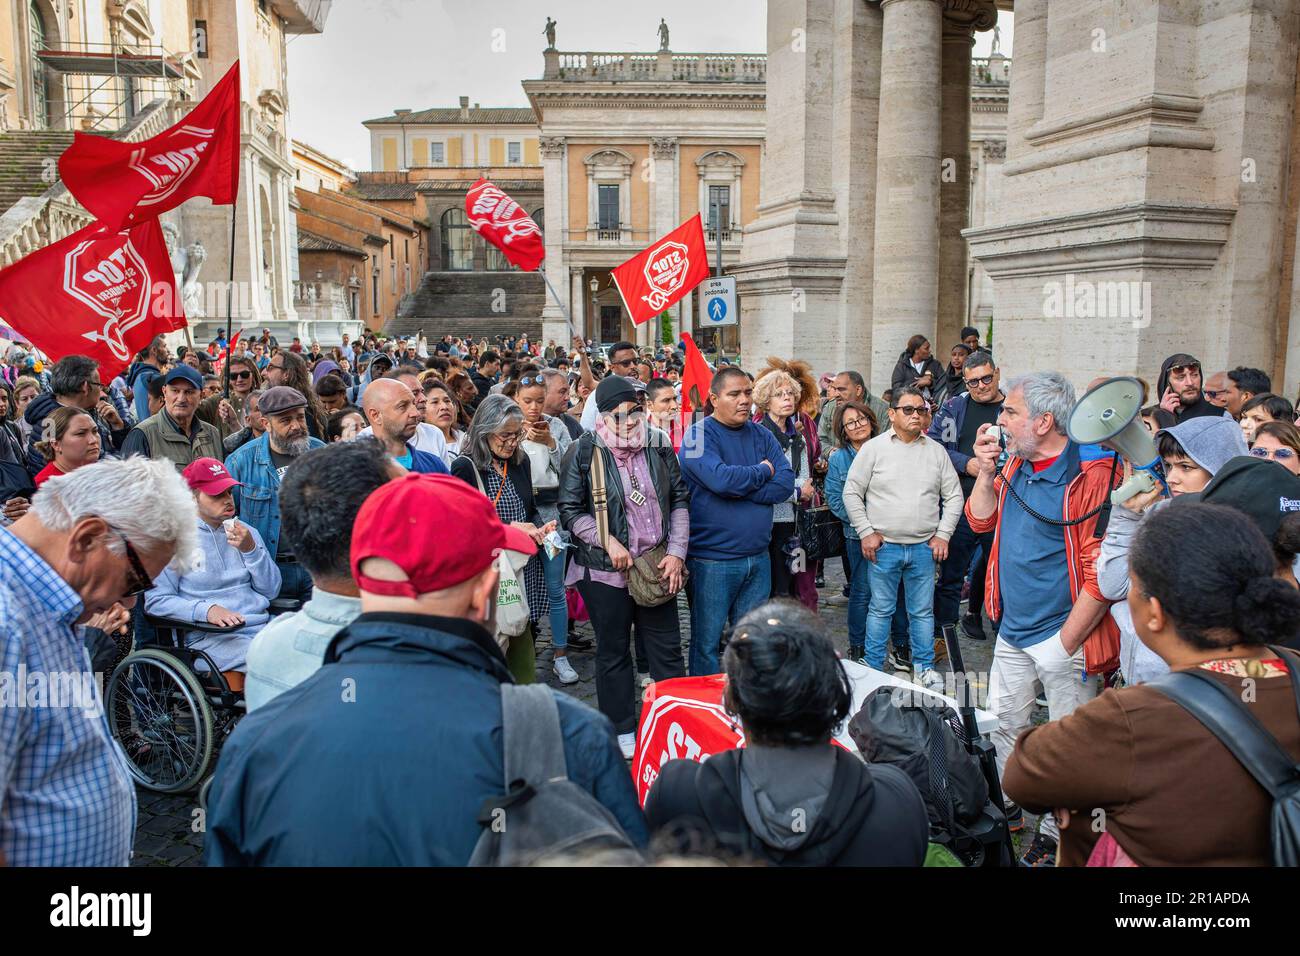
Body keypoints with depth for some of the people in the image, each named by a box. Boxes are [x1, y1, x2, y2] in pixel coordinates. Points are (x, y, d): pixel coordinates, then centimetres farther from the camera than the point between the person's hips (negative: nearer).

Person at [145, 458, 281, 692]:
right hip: (210, 636, -5)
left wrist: (250, 549, -4)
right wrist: (206, 609, -16)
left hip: (262, 626, 5)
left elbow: (271, 591, 10)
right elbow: (155, 600, -2)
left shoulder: (246, 533, 18)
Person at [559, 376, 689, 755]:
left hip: (657, 565, 3)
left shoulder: (658, 445, 2)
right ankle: (622, 730, 25)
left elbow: (679, 500, 7)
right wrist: (609, 542, -15)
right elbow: (571, 510, -5)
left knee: (667, 648, 9)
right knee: (613, 651, 11)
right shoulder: (584, 451, -7)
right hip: (605, 569, -2)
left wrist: (676, 553, -2)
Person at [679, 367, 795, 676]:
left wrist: (739, 489, -14)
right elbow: (720, 478, -26)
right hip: (712, 560, -5)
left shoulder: (762, 435, 8)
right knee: (707, 641, 5)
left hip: (758, 558, 6)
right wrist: (763, 471, -9)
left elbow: (786, 484, -4)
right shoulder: (699, 434, -8)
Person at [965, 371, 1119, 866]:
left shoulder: (1091, 474, -20)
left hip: (1063, 636, -7)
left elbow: (1102, 570, -20)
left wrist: (1065, 643, -18)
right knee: (1003, 724, 19)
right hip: (1013, 630, 7)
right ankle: (1005, 807, 39)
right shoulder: (1016, 463, 3)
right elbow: (981, 521, 14)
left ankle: (1054, 834, 27)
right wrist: (987, 471, -3)